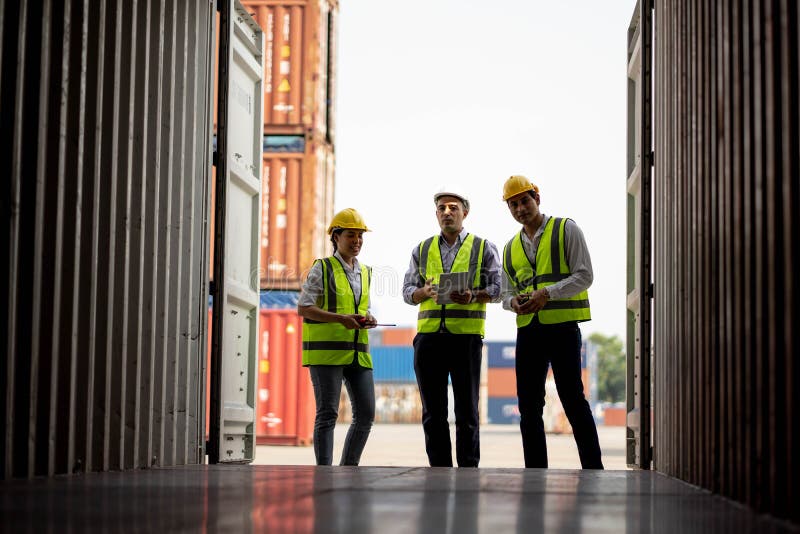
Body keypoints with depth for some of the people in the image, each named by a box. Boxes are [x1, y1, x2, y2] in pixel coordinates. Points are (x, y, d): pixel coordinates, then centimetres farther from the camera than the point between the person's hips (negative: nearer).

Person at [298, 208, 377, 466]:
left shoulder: (365, 273, 17)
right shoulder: (322, 269, -1)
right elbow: (303, 308, -8)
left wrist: (367, 320, 1)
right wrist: (340, 319, -18)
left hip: (357, 353, 6)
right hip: (325, 351, -6)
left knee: (366, 414, 3)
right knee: (327, 413, -7)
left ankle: (348, 469, 15)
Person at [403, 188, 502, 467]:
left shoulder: (484, 248, 8)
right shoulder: (422, 250, 16)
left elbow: (498, 288, 2)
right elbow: (407, 290, 14)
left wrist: (474, 296, -18)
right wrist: (424, 292, -9)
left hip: (466, 336, -3)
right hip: (428, 336, 3)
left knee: (467, 411, -1)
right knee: (433, 412, 4)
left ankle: (468, 469, 3)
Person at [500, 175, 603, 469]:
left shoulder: (566, 229, 2)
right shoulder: (511, 248, 18)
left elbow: (584, 275, -5)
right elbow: (506, 291, 21)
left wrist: (547, 294, -17)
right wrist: (512, 301, -4)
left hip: (562, 326, -5)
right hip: (528, 329, 5)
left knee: (573, 399, -6)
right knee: (529, 405, 4)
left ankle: (593, 469, -1)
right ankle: (535, 470, 10)